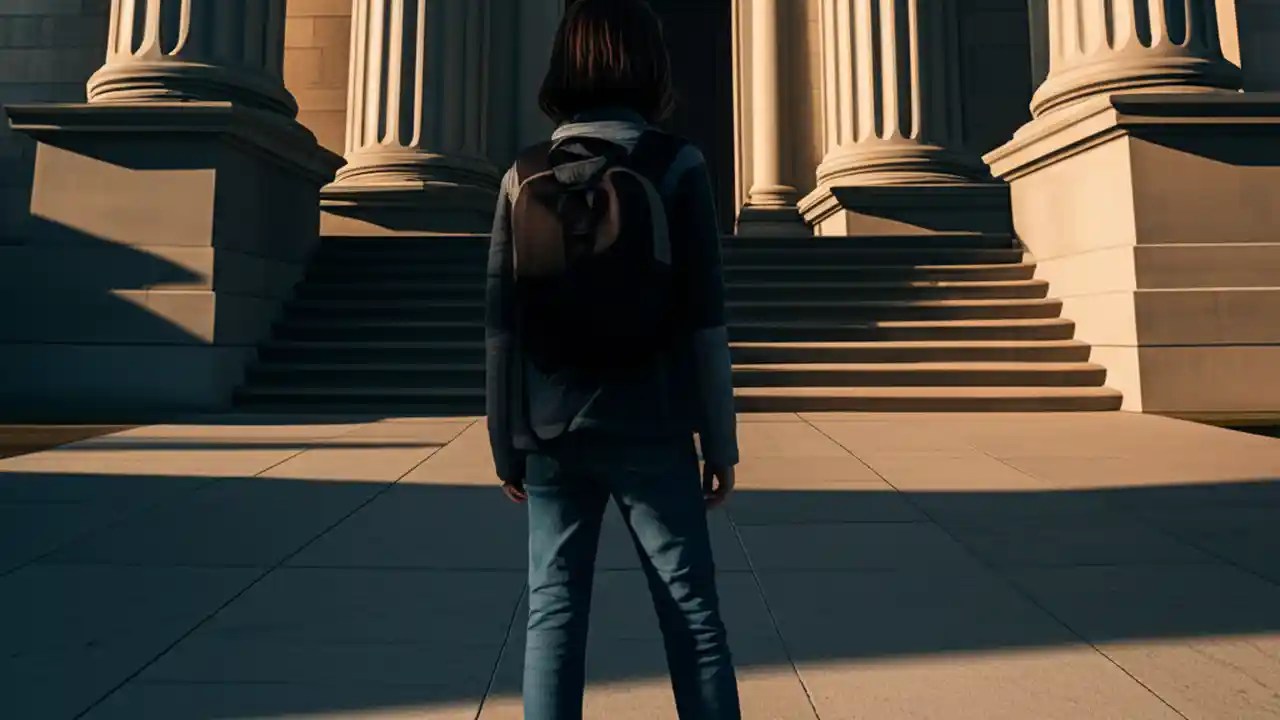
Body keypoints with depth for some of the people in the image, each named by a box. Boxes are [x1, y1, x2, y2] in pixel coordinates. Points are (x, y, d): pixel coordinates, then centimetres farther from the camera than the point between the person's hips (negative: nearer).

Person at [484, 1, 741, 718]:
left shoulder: (527, 172, 5)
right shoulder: (677, 162, -2)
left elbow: (503, 322, 3)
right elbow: (704, 317, -6)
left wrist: (507, 443, 11)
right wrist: (721, 441, 2)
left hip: (552, 432, 3)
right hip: (648, 429, -2)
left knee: (554, 611, 10)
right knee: (692, 612, 8)